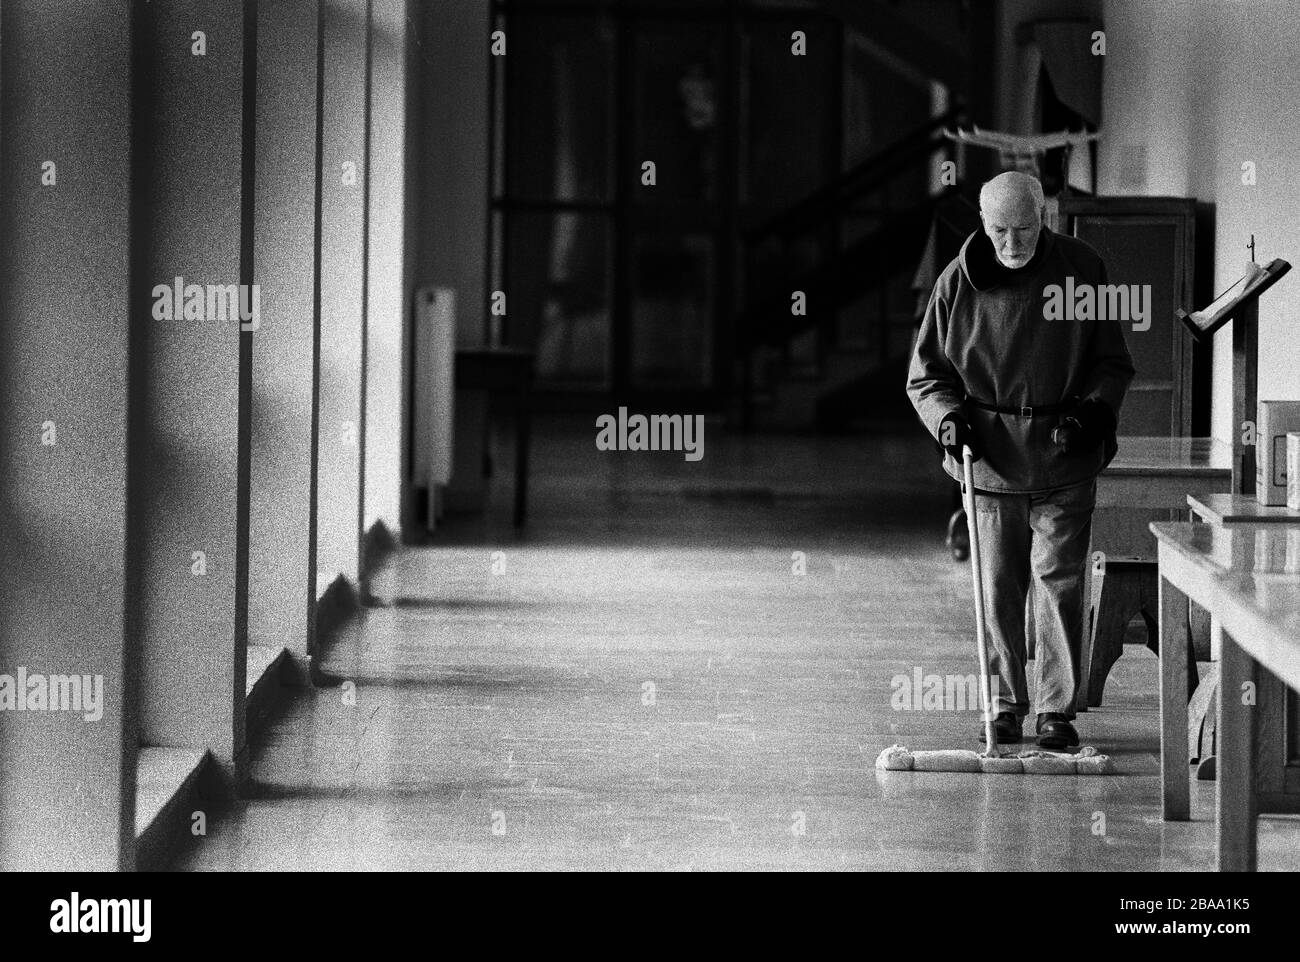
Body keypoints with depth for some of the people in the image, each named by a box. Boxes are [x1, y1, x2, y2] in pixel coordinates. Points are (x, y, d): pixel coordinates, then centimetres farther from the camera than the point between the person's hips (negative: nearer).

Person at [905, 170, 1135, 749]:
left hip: (1064, 460, -1)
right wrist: (947, 416, -11)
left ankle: (1057, 709, 1)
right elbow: (925, 372, 8)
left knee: (1058, 581, -5)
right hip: (990, 457, 1)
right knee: (999, 588, 4)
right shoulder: (958, 283, -1)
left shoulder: (1082, 270, -2)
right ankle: (1007, 702, 17)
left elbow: (1113, 363, 8)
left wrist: (1096, 408, -10)